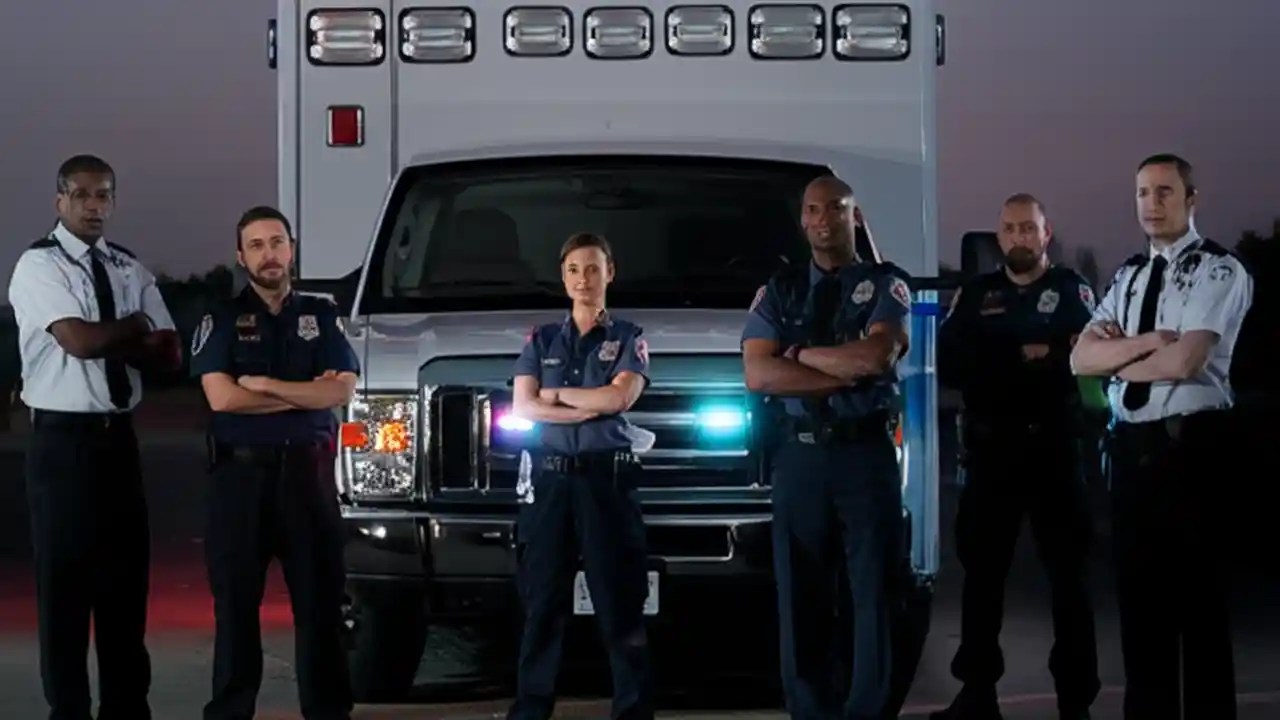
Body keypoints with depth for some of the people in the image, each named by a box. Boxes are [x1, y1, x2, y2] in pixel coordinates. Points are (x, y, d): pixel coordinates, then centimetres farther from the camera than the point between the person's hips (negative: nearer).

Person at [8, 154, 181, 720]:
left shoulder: (129, 270, 11)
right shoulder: (39, 266, -7)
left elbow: (168, 354, 4)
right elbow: (79, 341, -20)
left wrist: (112, 341, -11)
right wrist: (135, 326, -4)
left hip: (118, 437, 6)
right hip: (63, 440, -6)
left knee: (126, 576, 9)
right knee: (64, 580, 0)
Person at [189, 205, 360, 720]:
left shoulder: (322, 317, 10)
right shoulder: (221, 320, 4)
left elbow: (341, 392, -4)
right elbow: (222, 397, -11)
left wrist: (264, 385, -10)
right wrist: (304, 393, -7)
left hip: (308, 471, 2)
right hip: (241, 472, -1)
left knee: (320, 599, 3)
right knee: (236, 601, 2)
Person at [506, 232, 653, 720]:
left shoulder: (628, 338, 7)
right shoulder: (540, 340, 13)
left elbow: (621, 396, -10)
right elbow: (522, 408, 0)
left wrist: (555, 394, -3)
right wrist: (591, 409, -8)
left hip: (606, 477, -2)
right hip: (548, 478, 2)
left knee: (619, 603, -4)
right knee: (542, 602, 3)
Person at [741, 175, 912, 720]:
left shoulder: (885, 284, 3)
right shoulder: (778, 292, 9)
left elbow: (878, 356, -16)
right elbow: (758, 375, -5)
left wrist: (800, 354, -7)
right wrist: (847, 373, -9)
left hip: (866, 453, -2)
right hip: (800, 456, 2)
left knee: (873, 593, 3)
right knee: (801, 599, 5)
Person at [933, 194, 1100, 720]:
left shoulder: (1072, 290, 4)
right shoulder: (974, 295, 12)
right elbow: (949, 366, -1)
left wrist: (995, 363, -13)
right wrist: (1029, 357, -13)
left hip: (1054, 449, -3)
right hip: (991, 450, 3)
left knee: (1068, 574, 0)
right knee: (982, 571, 7)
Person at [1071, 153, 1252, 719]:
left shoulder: (1219, 271, -6)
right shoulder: (1128, 276, 15)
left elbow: (1183, 361, -19)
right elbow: (1081, 359, 4)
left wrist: (1117, 353, -3)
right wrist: (1147, 340, -11)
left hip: (1191, 445, -7)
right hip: (1132, 448, 7)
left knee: (1198, 600, 1)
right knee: (1139, 598, 11)